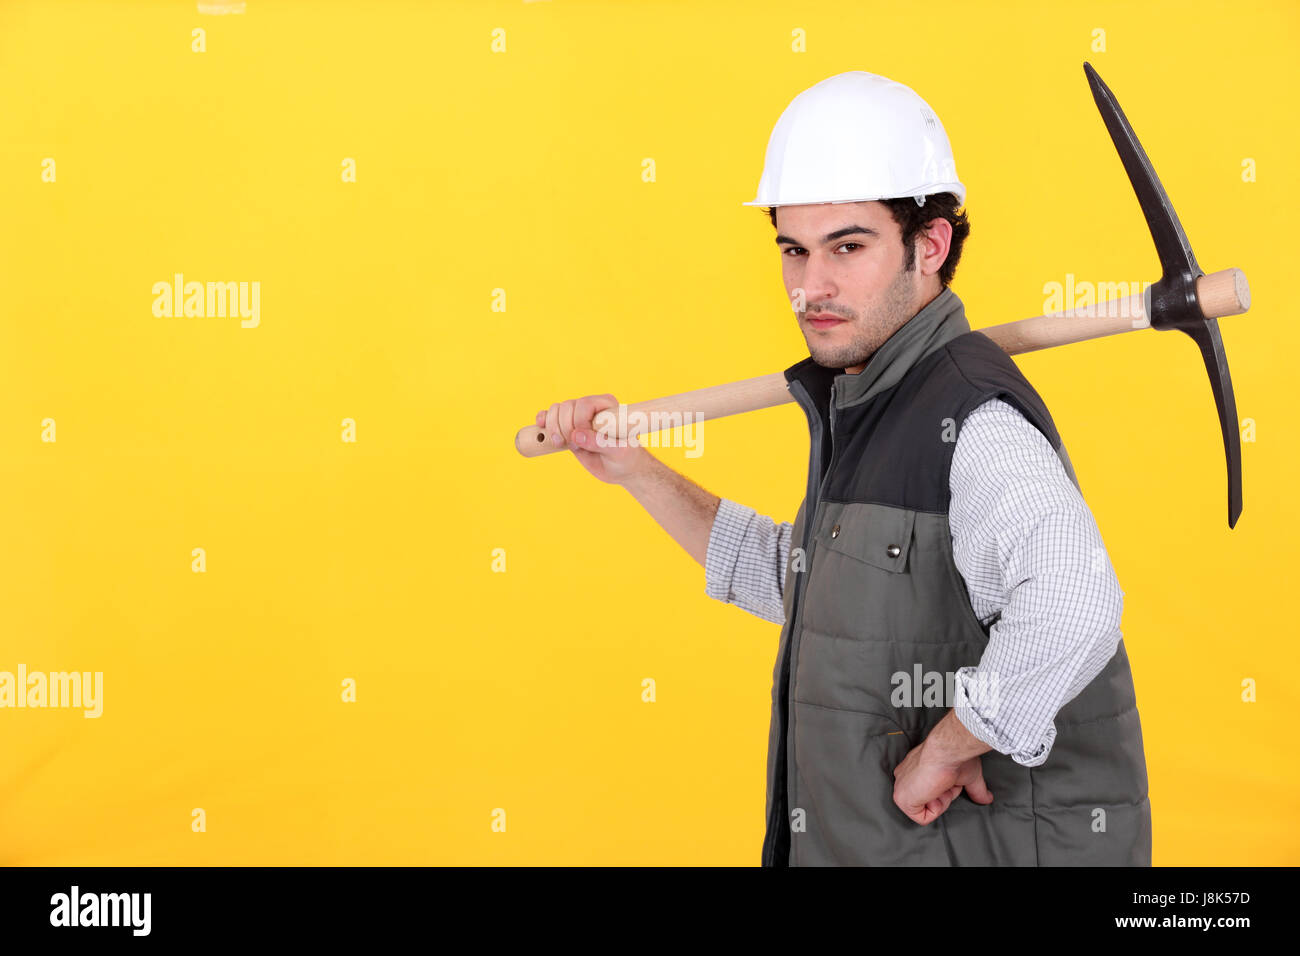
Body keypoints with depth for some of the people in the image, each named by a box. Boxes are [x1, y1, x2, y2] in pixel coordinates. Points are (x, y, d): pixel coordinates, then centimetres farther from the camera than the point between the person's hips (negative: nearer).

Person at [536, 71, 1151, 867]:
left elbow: (1070, 605, -41)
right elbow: (789, 577, 25)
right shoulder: (858, 411, 9)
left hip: (982, 846, -8)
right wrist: (636, 470, 19)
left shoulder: (974, 422, -22)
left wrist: (942, 749, -28)